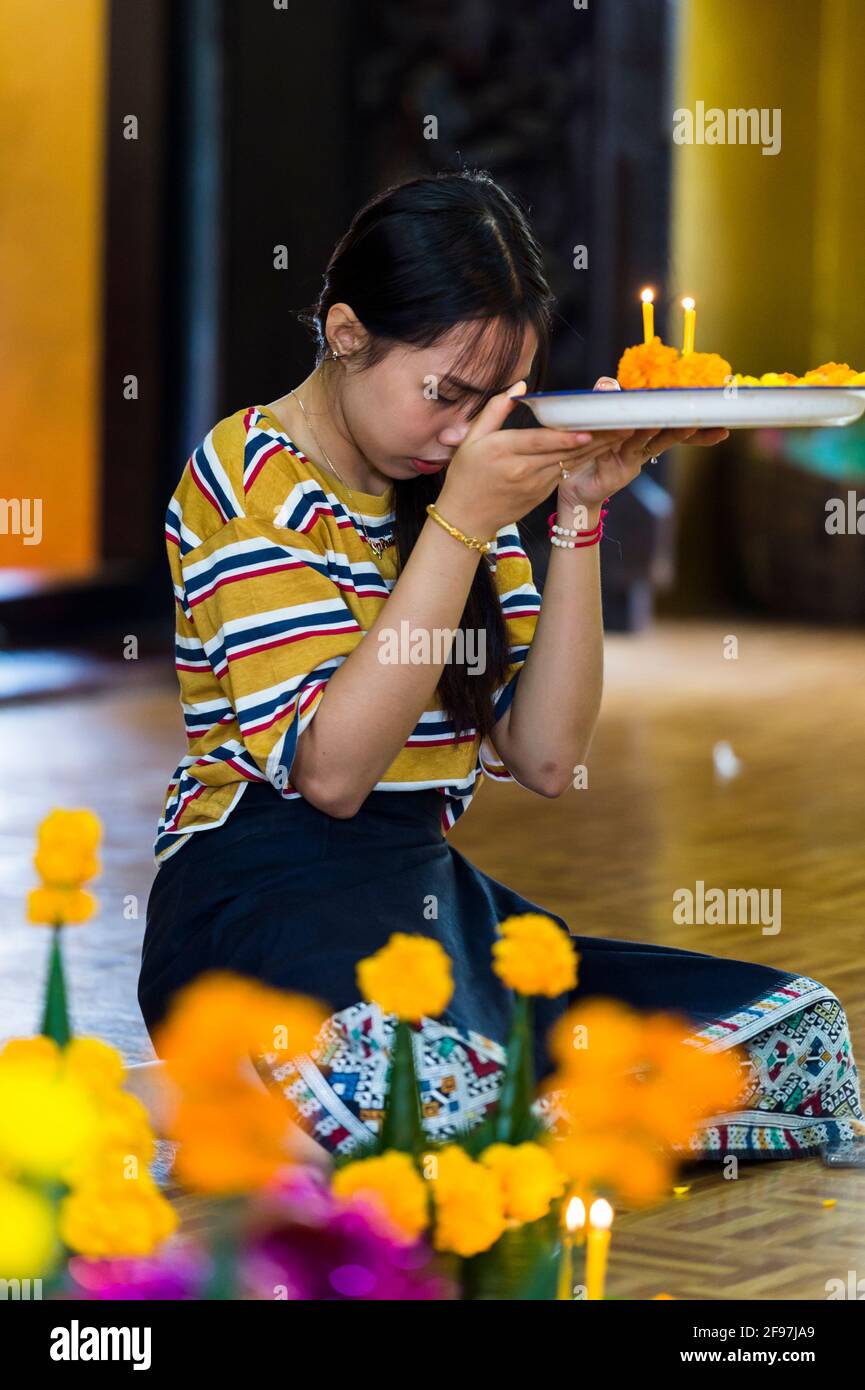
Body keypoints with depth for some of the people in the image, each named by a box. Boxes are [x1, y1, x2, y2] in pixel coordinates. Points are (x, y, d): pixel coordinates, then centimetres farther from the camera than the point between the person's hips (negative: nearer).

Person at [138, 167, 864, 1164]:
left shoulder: (455, 475, 16)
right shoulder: (247, 474, -4)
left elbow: (546, 758, 7)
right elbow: (330, 769, -15)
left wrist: (578, 509, 1)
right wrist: (461, 522, -15)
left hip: (432, 891, 8)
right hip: (263, 890, -8)